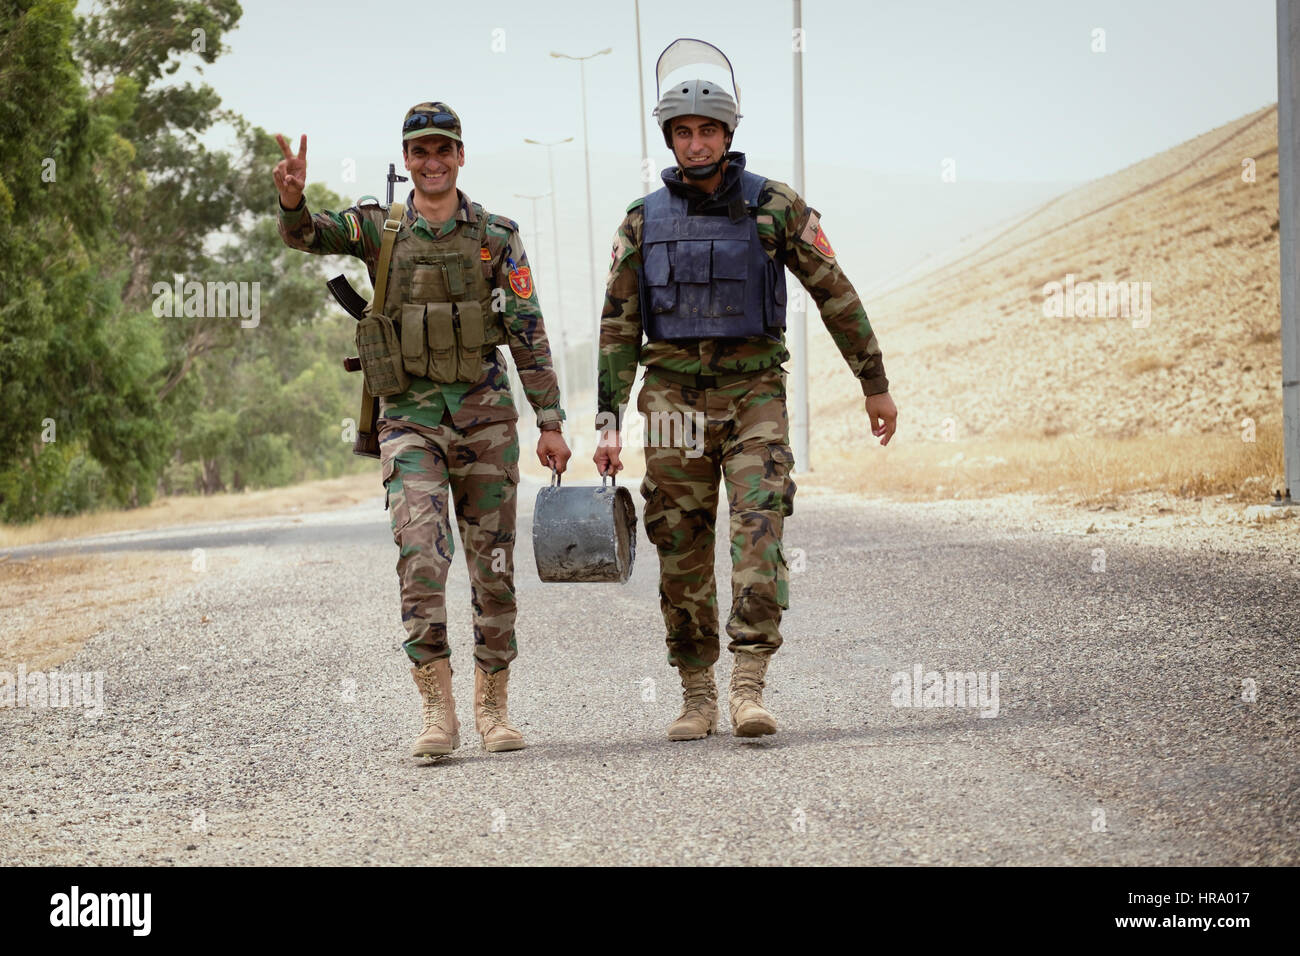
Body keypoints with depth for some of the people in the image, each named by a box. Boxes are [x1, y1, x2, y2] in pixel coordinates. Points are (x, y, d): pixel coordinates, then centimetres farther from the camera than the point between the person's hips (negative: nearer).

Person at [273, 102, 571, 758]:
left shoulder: (495, 236, 3)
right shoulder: (378, 229, 4)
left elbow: (529, 334, 1)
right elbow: (307, 235, -14)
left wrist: (550, 422, -3)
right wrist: (291, 200, -37)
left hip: (485, 414, 1)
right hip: (410, 416, -1)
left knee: (493, 565, 5)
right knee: (420, 558, -14)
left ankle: (492, 706, 17)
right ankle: (437, 711, -11)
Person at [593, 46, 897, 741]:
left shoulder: (775, 207, -1)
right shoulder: (643, 221, 4)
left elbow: (835, 294, 5)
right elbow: (618, 326, 7)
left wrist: (875, 384, 7)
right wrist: (608, 423, 1)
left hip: (753, 393, -2)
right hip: (674, 397, 2)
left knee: (759, 529, -17)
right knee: (682, 551, 2)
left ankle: (748, 689, -20)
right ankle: (697, 699, 13)